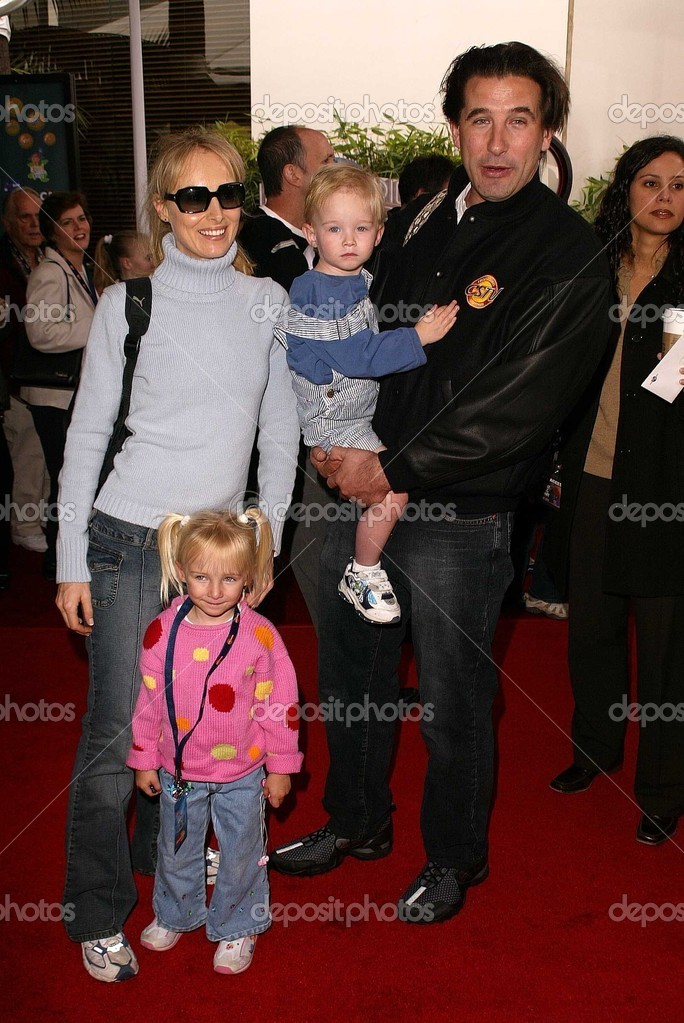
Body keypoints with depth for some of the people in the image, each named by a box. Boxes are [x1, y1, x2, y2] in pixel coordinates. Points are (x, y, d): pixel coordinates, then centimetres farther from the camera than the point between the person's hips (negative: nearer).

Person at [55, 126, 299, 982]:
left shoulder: (266, 300, 5)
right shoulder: (127, 303, -4)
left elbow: (279, 431, 10)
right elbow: (87, 433, -1)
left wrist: (265, 543, 8)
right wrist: (71, 563, -2)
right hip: (128, 541, -3)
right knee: (114, 735, 0)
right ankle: (98, 916, 20)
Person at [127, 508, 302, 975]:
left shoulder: (259, 635, -17)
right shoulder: (163, 631, -12)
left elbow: (280, 704, -9)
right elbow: (150, 699, -1)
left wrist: (280, 765, -5)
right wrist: (145, 758, 5)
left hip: (241, 772, -2)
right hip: (178, 769, 2)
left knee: (240, 854, 15)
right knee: (177, 850, 23)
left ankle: (236, 928, 38)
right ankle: (174, 915, 49)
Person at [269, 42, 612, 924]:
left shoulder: (568, 256, -10)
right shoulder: (427, 215, 8)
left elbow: (518, 405, -18)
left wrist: (394, 471, -17)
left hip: (460, 519, -6)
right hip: (362, 491, 6)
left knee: (452, 707, 10)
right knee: (348, 677, 19)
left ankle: (453, 859, 35)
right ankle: (357, 821, 43)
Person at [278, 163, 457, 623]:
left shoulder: (362, 280, 7)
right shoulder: (317, 296, -23)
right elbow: (358, 357, -26)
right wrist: (419, 336, -22)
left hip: (360, 409, 9)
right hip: (330, 418, -9)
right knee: (393, 484, -15)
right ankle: (364, 575, 3)